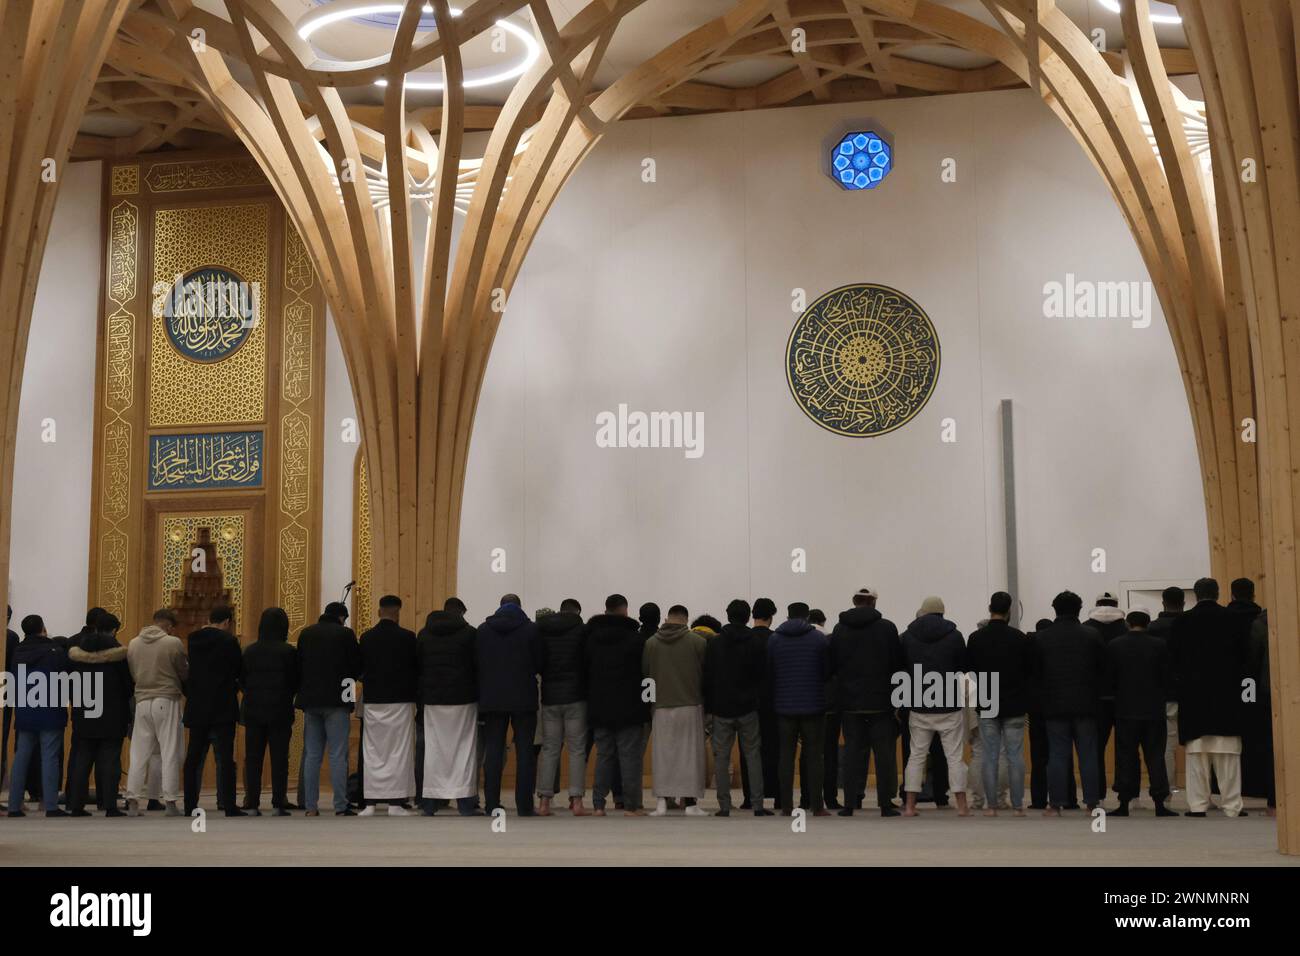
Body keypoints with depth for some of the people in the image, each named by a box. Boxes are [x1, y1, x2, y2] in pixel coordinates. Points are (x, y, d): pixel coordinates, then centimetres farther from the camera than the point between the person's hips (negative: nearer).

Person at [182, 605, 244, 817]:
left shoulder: (193, 640, 5)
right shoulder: (228, 641, -10)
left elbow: (188, 672, 13)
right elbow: (239, 670, -2)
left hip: (196, 709, 5)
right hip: (222, 709, -5)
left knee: (193, 758, 9)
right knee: (225, 758, -3)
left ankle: (190, 805, 9)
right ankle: (228, 805, -6)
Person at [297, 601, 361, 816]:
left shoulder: (306, 634, 9)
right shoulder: (345, 634, -4)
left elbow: (298, 666, 10)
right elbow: (357, 666, -1)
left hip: (310, 701, 4)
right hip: (336, 701, -4)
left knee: (312, 755, 8)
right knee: (338, 755, -3)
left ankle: (311, 806, 6)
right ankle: (340, 807, -6)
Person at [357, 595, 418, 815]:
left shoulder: (366, 637, 1)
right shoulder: (407, 637, -6)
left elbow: (360, 668, 7)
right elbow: (415, 667, -2)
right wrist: (413, 693, 15)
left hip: (372, 700, 3)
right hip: (400, 700, -2)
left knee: (372, 752, 8)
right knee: (398, 752, 1)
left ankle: (370, 803, 4)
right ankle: (395, 803, -3)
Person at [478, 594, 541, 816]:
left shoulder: (483, 630, 3)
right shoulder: (531, 629, -4)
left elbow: (476, 664, 4)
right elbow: (539, 663, -3)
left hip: (492, 699, 2)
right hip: (524, 698, -2)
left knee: (493, 750, 6)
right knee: (525, 750, 3)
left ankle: (492, 803, 4)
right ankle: (524, 805, -1)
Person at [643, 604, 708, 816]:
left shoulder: (651, 643, 3)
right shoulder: (698, 642, -4)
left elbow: (644, 674, 7)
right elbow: (706, 673, -1)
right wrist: (705, 702, 14)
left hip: (661, 707, 2)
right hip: (690, 705, -2)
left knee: (662, 753, 7)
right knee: (690, 753, 3)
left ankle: (661, 801, 2)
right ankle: (690, 802, 2)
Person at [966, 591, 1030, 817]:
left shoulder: (976, 638, -4)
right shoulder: (1019, 638, -7)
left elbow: (969, 668, 4)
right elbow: (1029, 669, 0)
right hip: (1014, 705, -1)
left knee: (990, 756, 4)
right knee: (1015, 756, 4)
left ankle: (991, 805, 3)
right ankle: (1017, 805, 4)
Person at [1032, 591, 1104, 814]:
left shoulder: (1041, 638, -1)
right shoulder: (1092, 636, -2)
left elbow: (1034, 672, 2)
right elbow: (1103, 668, 2)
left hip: (1054, 704, 0)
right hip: (1085, 704, 0)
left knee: (1057, 755, 3)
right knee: (1088, 754, 5)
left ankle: (1055, 804, 1)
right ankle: (1092, 802, 5)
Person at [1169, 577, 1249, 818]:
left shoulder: (1182, 622, 0)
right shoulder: (1234, 619, 0)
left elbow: (1173, 660, 2)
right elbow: (1244, 656, 3)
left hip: (1193, 693, 0)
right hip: (1227, 694, 0)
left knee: (1196, 752, 3)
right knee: (1228, 753, 2)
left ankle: (1197, 804, 0)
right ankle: (1232, 805, 0)